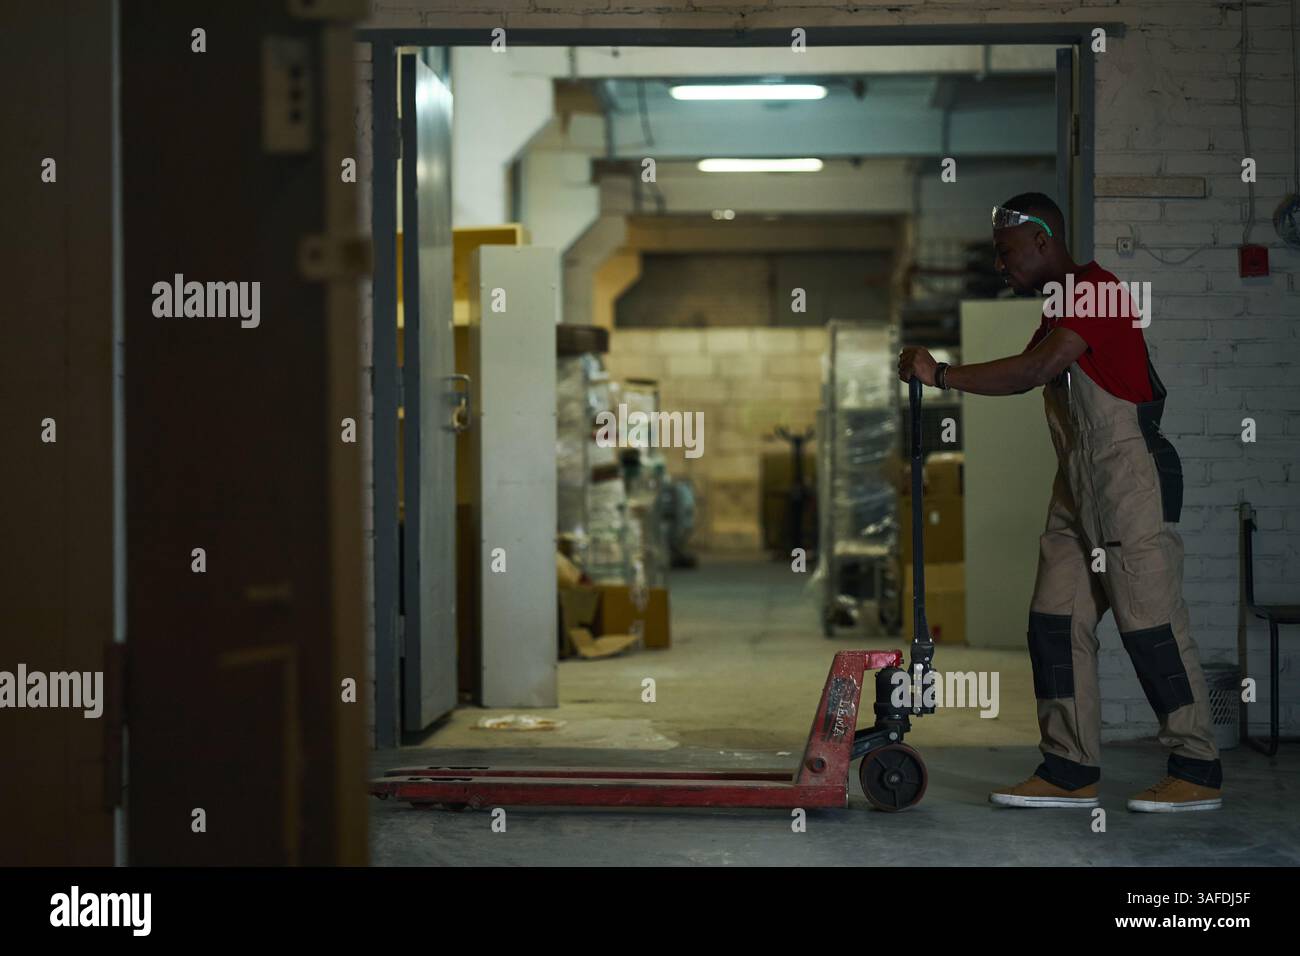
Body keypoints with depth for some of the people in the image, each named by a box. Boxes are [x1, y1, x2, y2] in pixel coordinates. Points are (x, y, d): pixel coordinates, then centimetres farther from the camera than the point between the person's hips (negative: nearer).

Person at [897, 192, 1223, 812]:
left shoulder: (1094, 293, -15)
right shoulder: (1061, 308, 19)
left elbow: (1032, 371, -26)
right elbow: (1032, 375, 14)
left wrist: (942, 375, -21)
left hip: (1131, 473, -10)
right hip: (1078, 486, 10)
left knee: (1149, 622, -8)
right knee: (1056, 622, 5)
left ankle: (1198, 773, 0)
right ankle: (1070, 772, 8)